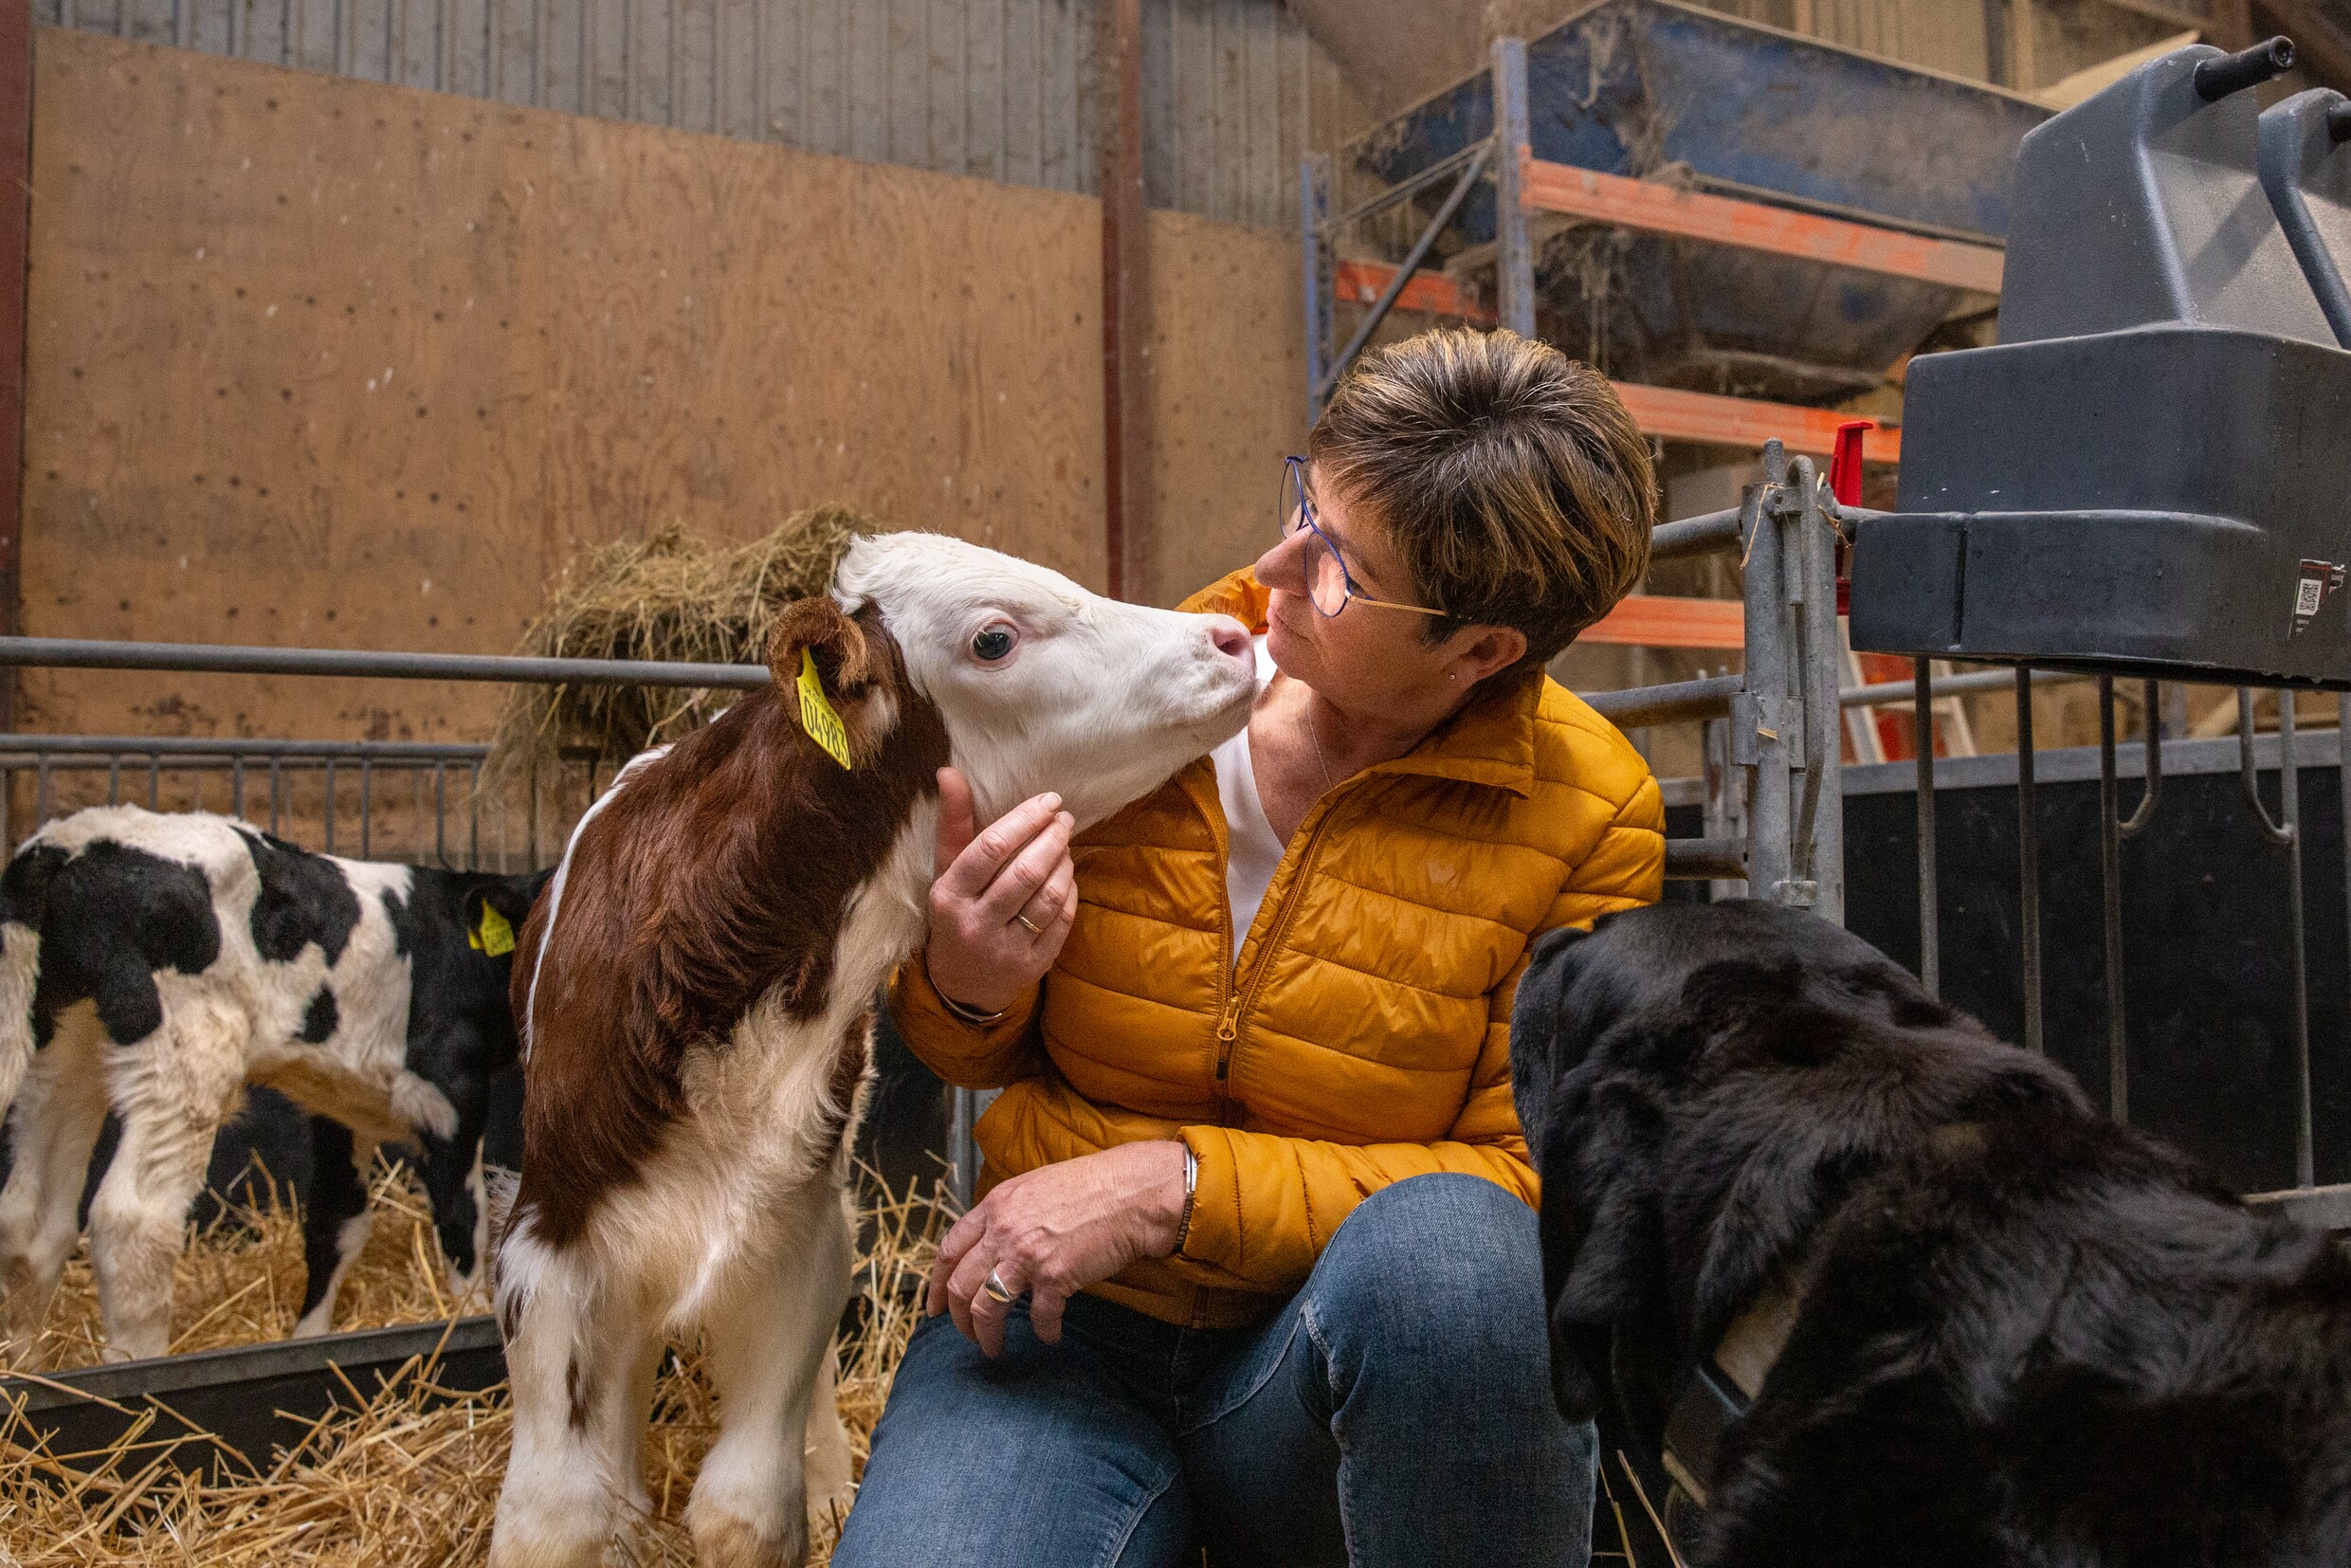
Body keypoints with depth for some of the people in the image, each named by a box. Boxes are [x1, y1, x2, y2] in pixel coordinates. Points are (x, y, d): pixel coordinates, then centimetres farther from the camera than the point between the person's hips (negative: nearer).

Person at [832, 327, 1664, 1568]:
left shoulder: (1589, 815, -11)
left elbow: (1522, 1186, -11)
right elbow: (979, 1053, 9)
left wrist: (1177, 1185, -22)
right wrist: (963, 989, -16)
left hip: (1374, 1355, -1)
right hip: (1060, 1325, 1)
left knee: (1449, 1251, -34)